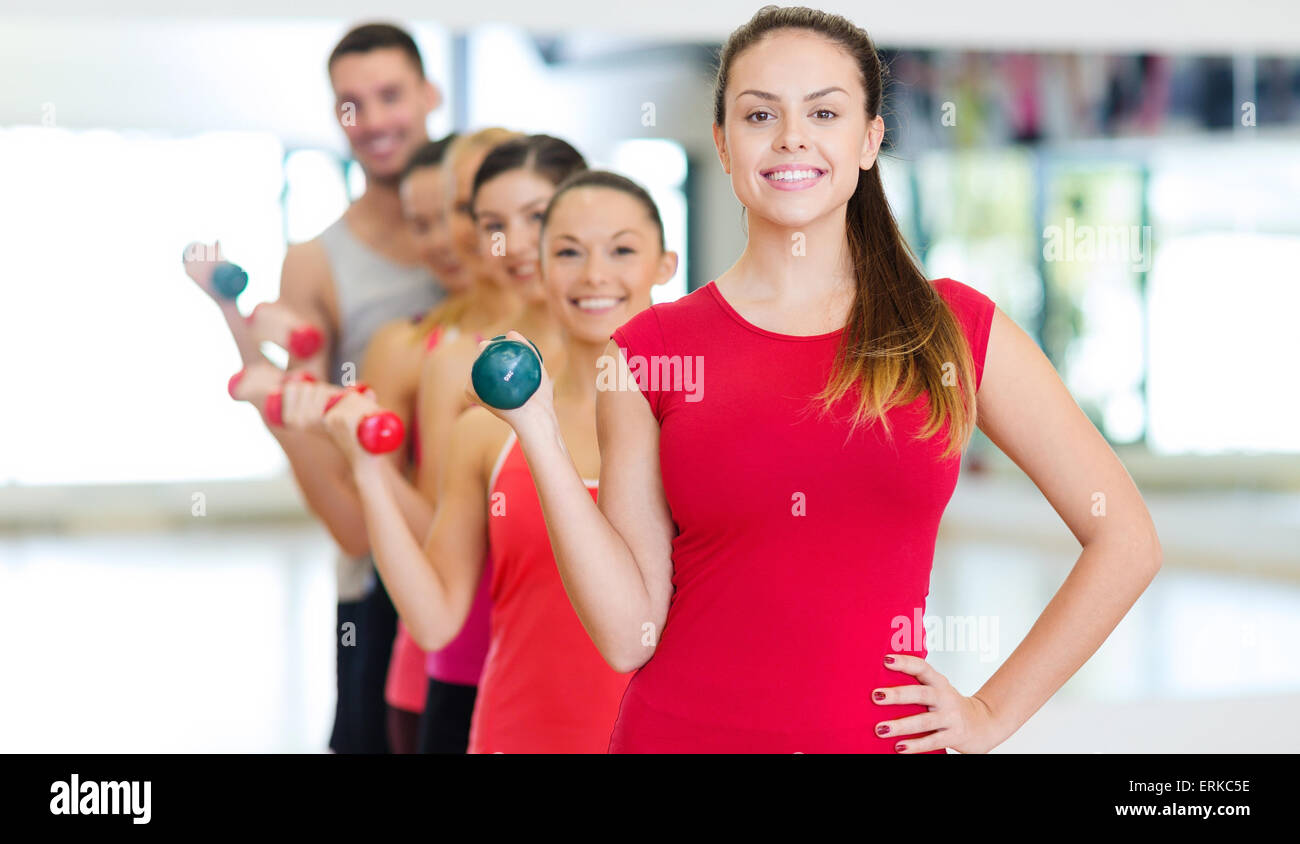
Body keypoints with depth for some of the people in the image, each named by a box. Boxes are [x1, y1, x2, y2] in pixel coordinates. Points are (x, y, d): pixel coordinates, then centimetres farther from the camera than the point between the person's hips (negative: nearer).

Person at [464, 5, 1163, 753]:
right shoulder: (648, 353, 0)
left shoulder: (956, 330, 1)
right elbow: (629, 632, -4)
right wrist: (541, 435, -10)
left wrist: (993, 714, 2)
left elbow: (1126, 542, 5)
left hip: (882, 737, 1)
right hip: (683, 730, 0)